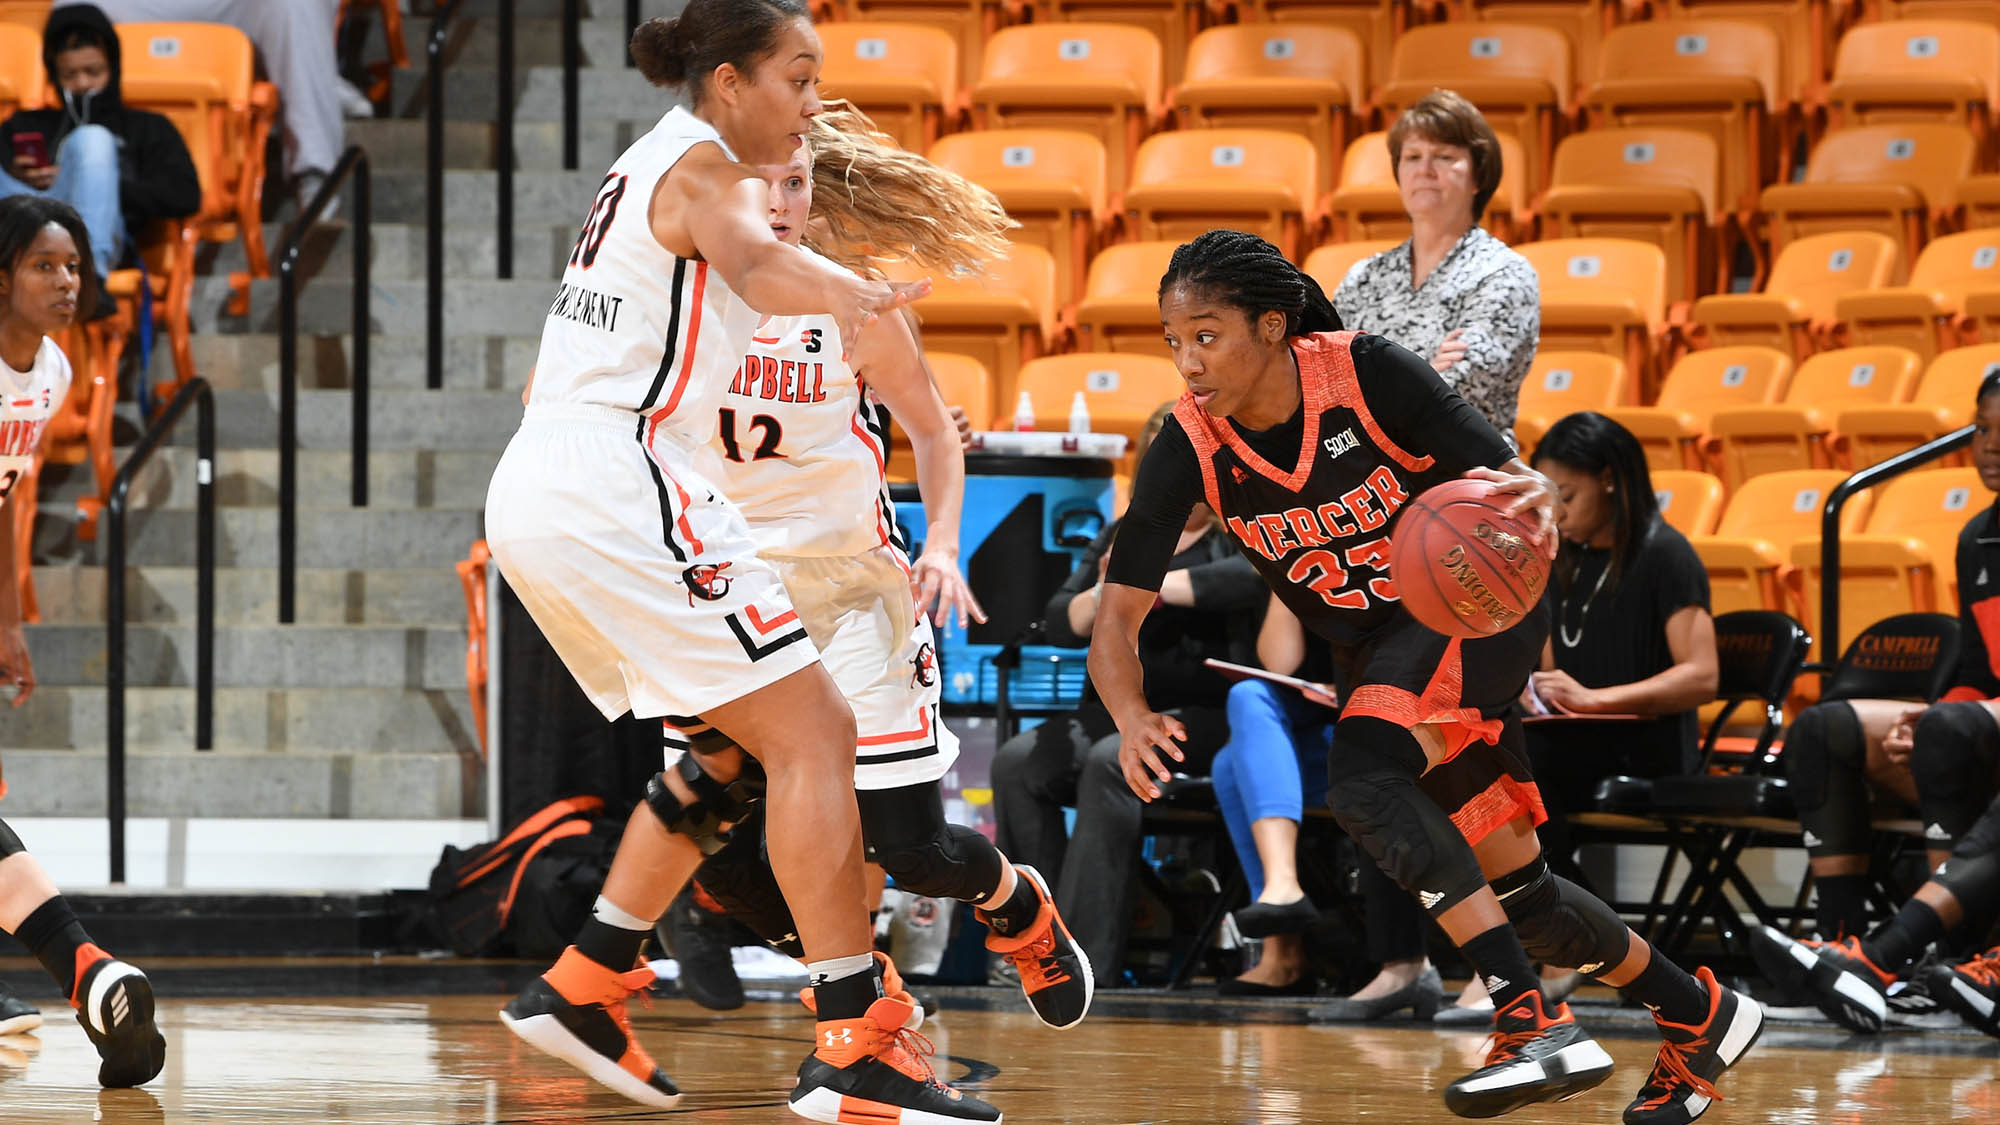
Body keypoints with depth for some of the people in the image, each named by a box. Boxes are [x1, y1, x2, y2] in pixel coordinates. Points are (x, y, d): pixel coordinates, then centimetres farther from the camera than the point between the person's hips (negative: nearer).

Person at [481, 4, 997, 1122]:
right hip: (617, 485, -10)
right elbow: (753, 263, -31)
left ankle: (583, 986, 21)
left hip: (536, 488, 10)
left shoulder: (655, 164, 20)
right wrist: (857, 296, -46)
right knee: (814, 731, -10)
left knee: (739, 744, 21)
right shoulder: (704, 172, -7)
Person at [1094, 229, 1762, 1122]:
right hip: (1370, 652, 5)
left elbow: (1518, 483, -19)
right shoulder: (1190, 448, -15)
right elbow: (1117, 616, -16)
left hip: (1476, 604, -5)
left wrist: (1535, 504, -45)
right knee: (1515, 891, 5)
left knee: (1360, 779, -31)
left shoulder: (1366, 374, -24)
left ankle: (1535, 1023, -35)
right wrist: (1132, 718, -37)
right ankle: (1698, 1016, 28)